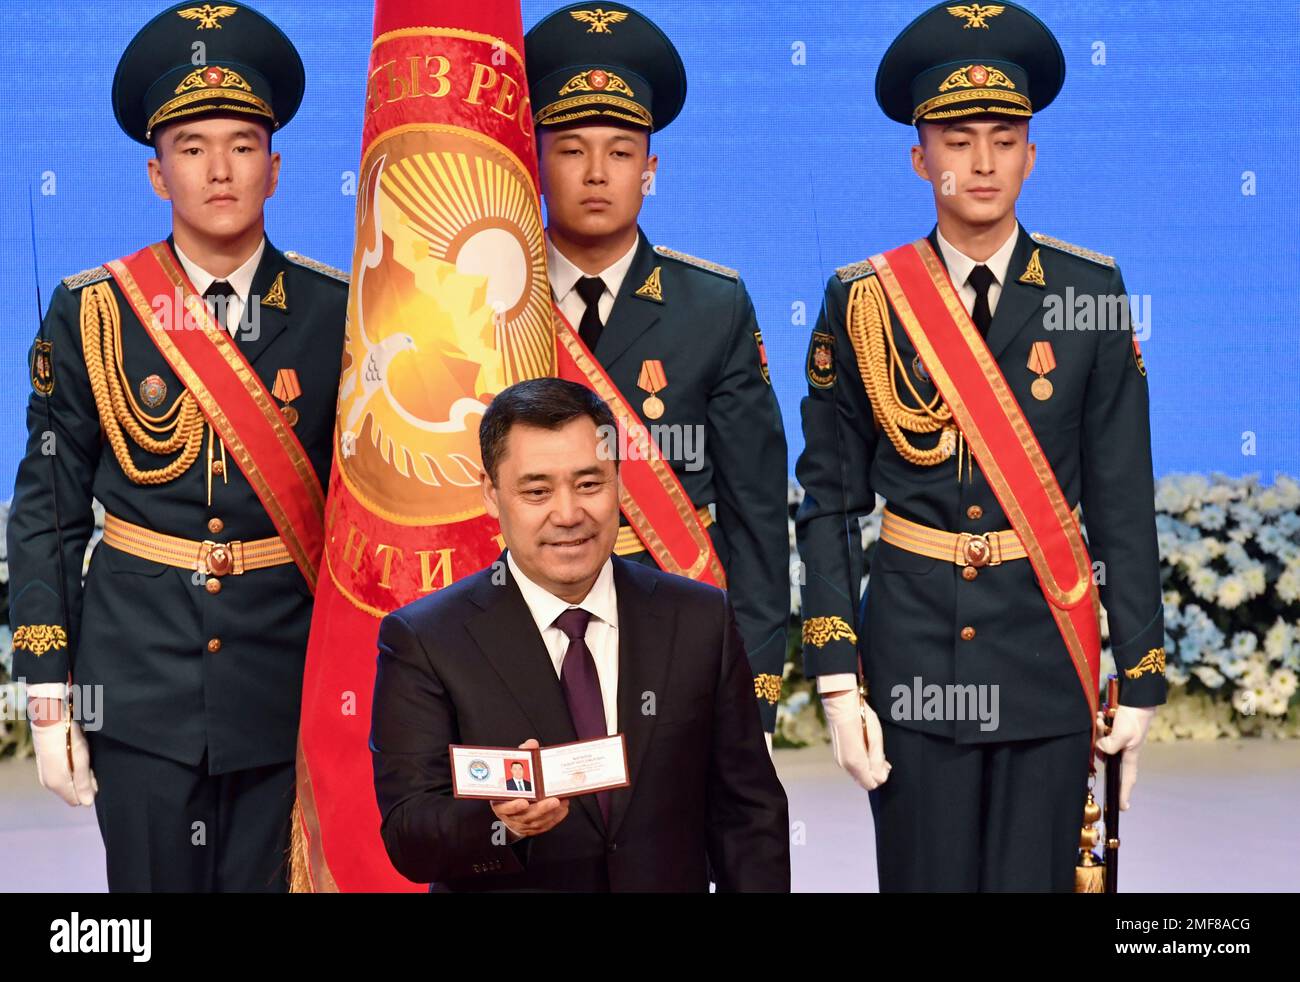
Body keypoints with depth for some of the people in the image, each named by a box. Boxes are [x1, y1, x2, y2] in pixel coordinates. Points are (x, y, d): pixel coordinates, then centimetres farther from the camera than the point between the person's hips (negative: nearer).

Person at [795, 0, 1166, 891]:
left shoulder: (1091, 292, 1)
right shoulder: (865, 302, 0)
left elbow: (1123, 499, 2)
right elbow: (829, 501, 2)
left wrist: (1141, 673, 0)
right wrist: (837, 681, -4)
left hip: (1048, 644, 0)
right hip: (914, 644, 0)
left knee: (1036, 874, 3)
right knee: (925, 875, 5)